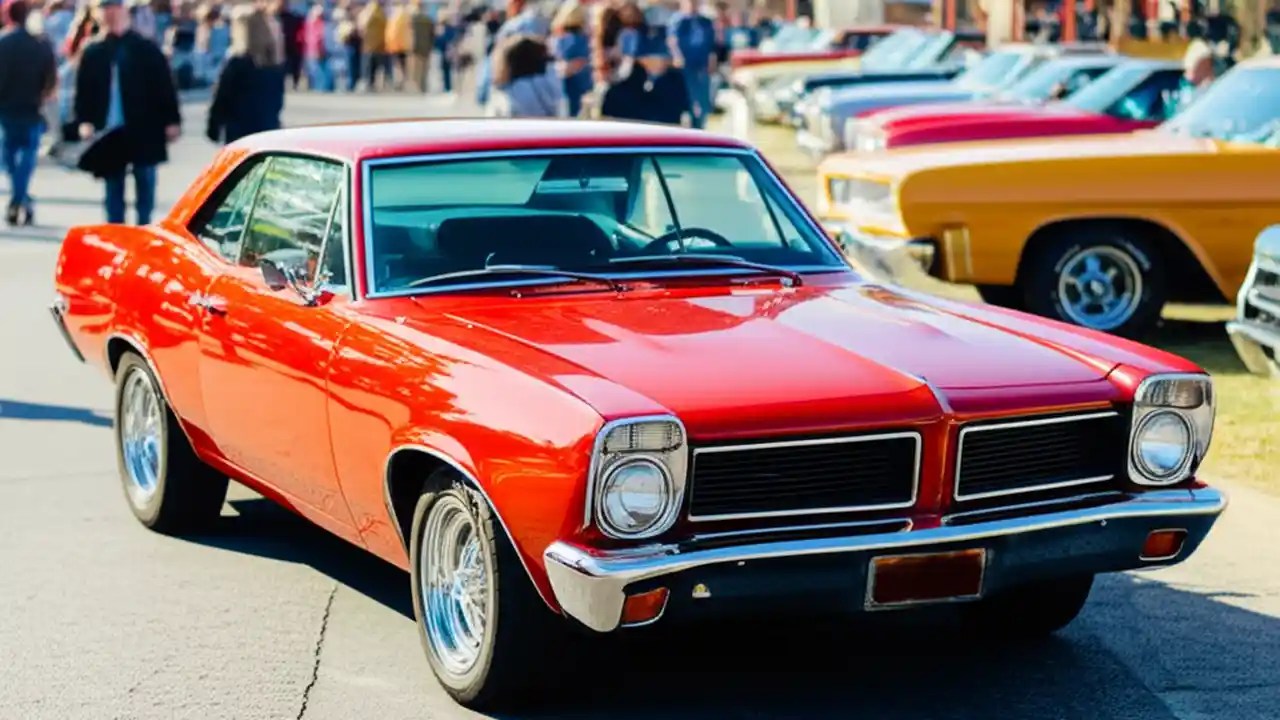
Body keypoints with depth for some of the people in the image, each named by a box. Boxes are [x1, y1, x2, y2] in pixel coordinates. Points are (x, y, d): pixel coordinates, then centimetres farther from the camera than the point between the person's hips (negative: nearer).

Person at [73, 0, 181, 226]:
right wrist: (84, 121, -7)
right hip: (108, 133, 2)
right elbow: (83, 91, 6)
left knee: (145, 186, 5)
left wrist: (172, 121, -6)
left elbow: (164, 86, -2)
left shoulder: (147, 49, -2)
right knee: (113, 190, 8)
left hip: (144, 131, -2)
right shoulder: (93, 53, 5)